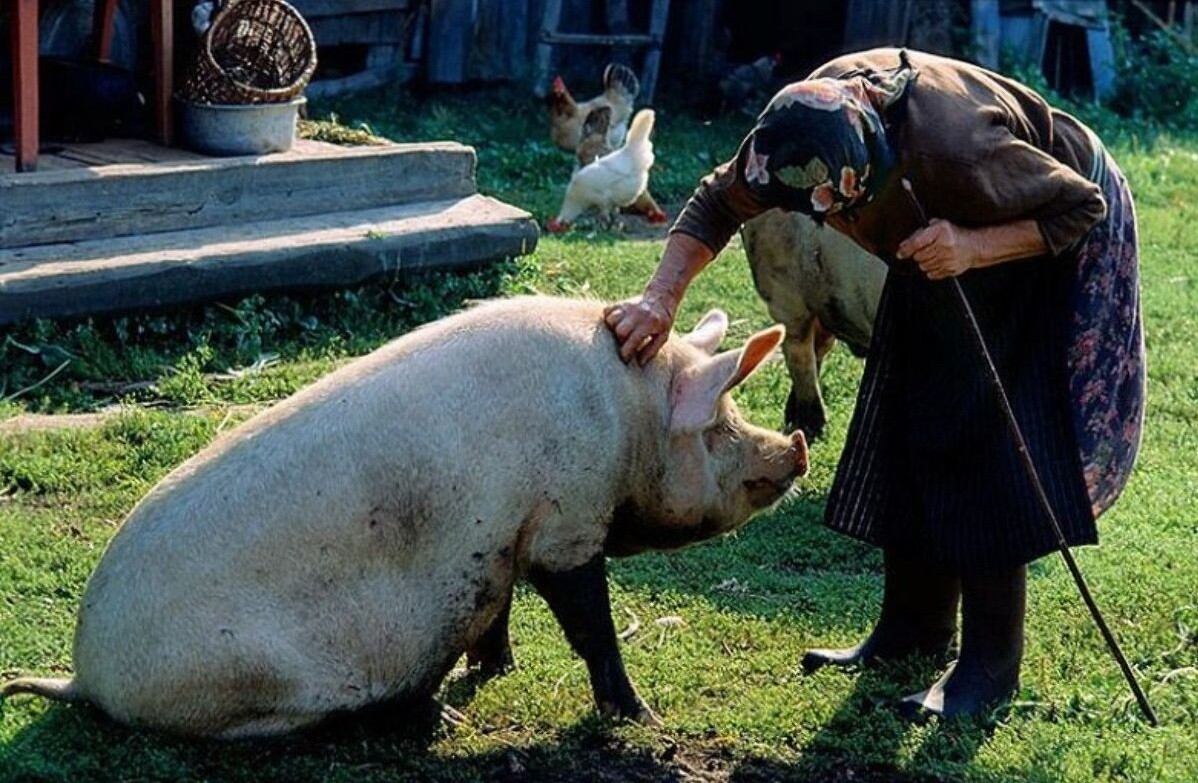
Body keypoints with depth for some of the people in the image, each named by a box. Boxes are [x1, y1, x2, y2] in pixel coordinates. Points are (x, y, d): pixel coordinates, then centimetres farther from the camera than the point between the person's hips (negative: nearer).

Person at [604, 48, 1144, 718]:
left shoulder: (953, 150, -44)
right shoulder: (802, 130, -26)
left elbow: (1082, 206, -29)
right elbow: (719, 203, -11)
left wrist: (975, 246, -42)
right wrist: (662, 297, -26)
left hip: (1056, 247, -7)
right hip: (949, 239, 7)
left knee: (987, 446, -13)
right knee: (910, 435, 7)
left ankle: (991, 665, -4)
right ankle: (915, 627, 21)